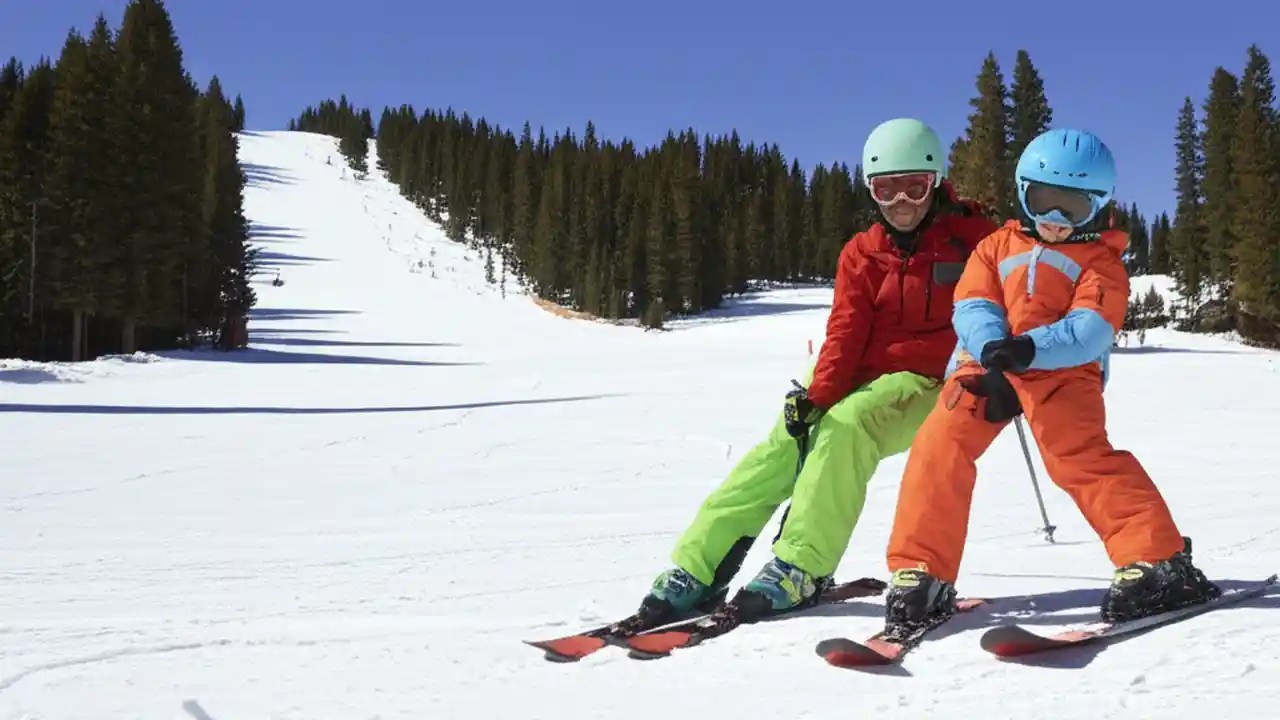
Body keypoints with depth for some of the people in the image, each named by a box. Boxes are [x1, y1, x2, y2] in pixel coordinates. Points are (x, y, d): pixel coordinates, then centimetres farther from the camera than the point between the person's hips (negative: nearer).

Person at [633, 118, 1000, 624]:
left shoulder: (970, 236, 3)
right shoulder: (862, 253, 8)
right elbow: (846, 332, -4)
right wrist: (816, 395, -19)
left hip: (924, 382, -3)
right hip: (859, 378, 3)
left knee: (845, 425, -33)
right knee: (784, 444, -21)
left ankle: (800, 567, -35)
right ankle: (695, 568, -22)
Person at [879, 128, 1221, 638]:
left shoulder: (1100, 260, 13)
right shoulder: (997, 246, 23)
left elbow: (1090, 330, -6)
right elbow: (972, 308, 6)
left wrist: (1028, 349, -27)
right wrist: (994, 352, -18)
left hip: (1061, 369, -2)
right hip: (983, 364, 2)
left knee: (1081, 456, -26)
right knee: (939, 447, -19)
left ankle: (1156, 562, -20)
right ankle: (919, 575, -12)